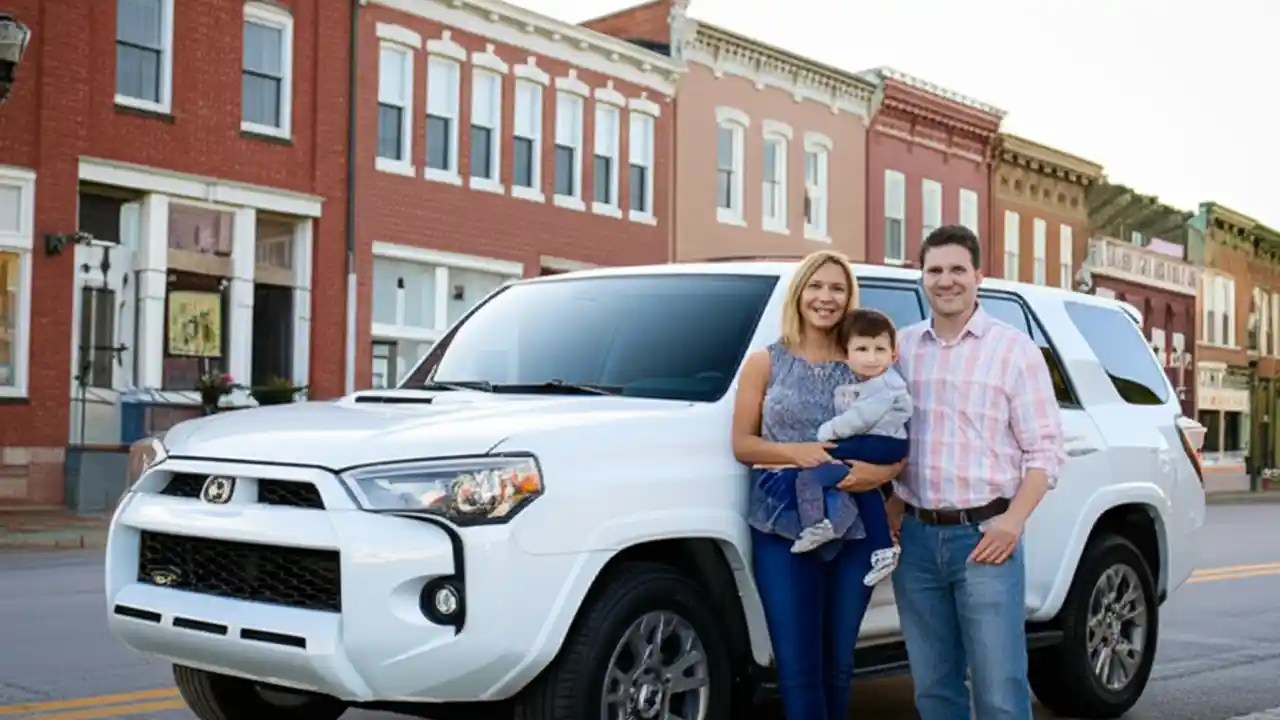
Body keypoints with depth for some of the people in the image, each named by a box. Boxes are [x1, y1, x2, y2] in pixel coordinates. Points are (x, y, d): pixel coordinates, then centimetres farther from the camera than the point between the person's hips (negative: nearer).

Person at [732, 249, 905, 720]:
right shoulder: (766, 363, 4)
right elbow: (742, 444, 2)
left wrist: (881, 472, -15)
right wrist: (794, 453, -16)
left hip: (853, 530, 2)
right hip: (783, 528, -2)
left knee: (838, 663, 10)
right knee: (799, 666, -4)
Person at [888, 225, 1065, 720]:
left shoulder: (1014, 348, 1)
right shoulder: (901, 347, 11)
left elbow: (1044, 450, -2)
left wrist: (1013, 520, -14)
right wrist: (892, 514, 3)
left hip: (985, 536, -4)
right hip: (917, 537, 4)